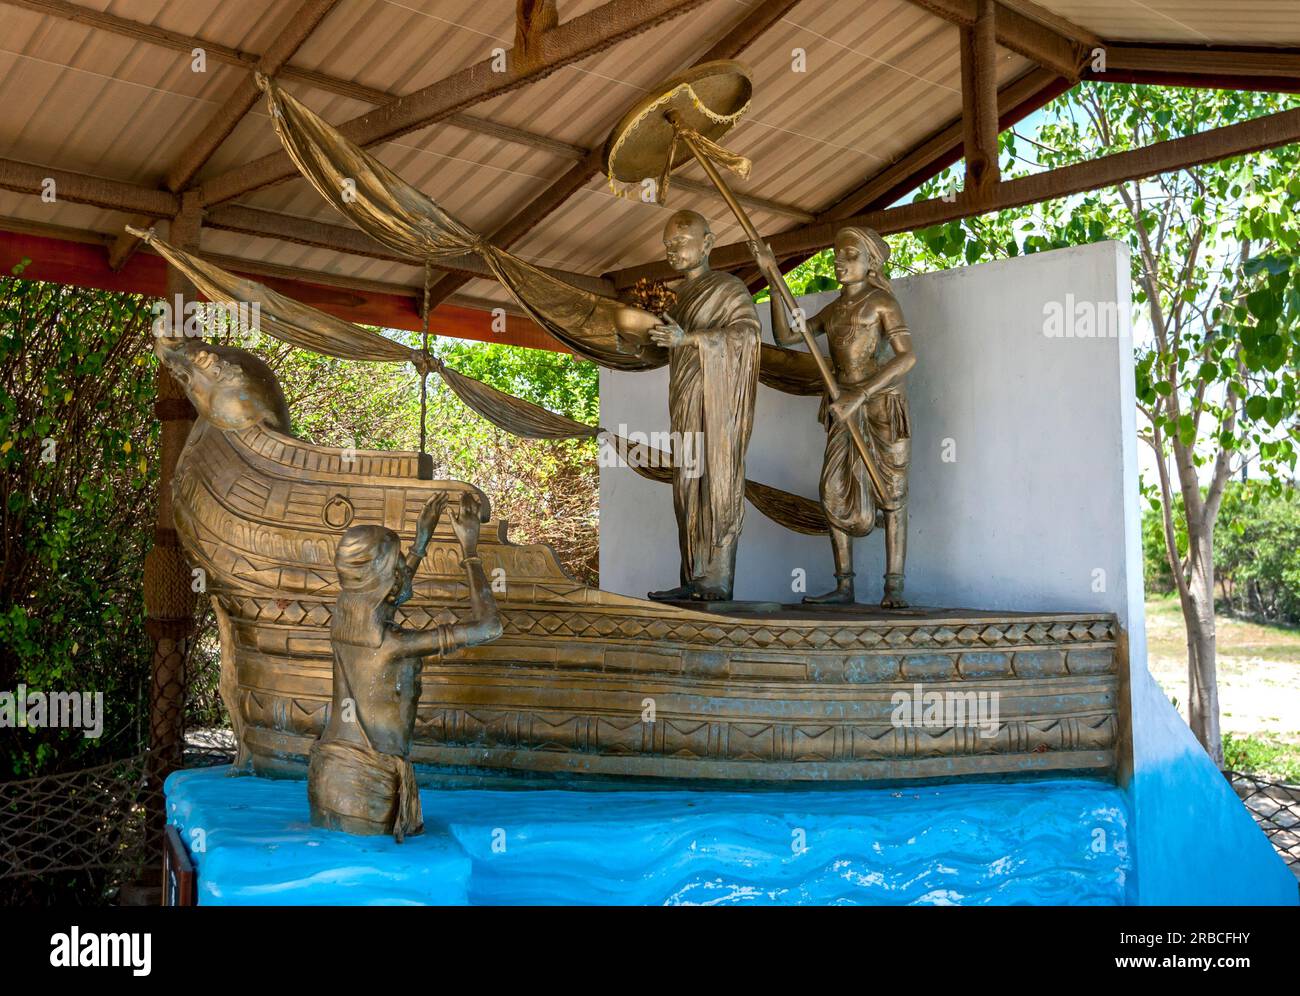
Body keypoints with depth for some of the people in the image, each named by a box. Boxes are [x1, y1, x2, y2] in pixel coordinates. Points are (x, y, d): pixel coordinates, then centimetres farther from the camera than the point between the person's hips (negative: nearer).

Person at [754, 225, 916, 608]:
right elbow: (784, 336, 13)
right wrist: (773, 277, 8)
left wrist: (859, 394, -24)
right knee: (835, 493, -2)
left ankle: (894, 588, -1)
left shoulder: (883, 300, -5)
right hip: (846, 409, 6)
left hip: (883, 402, -6)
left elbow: (907, 356, -16)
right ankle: (843, 586, 3)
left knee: (890, 494, -5)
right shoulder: (833, 310, 17)